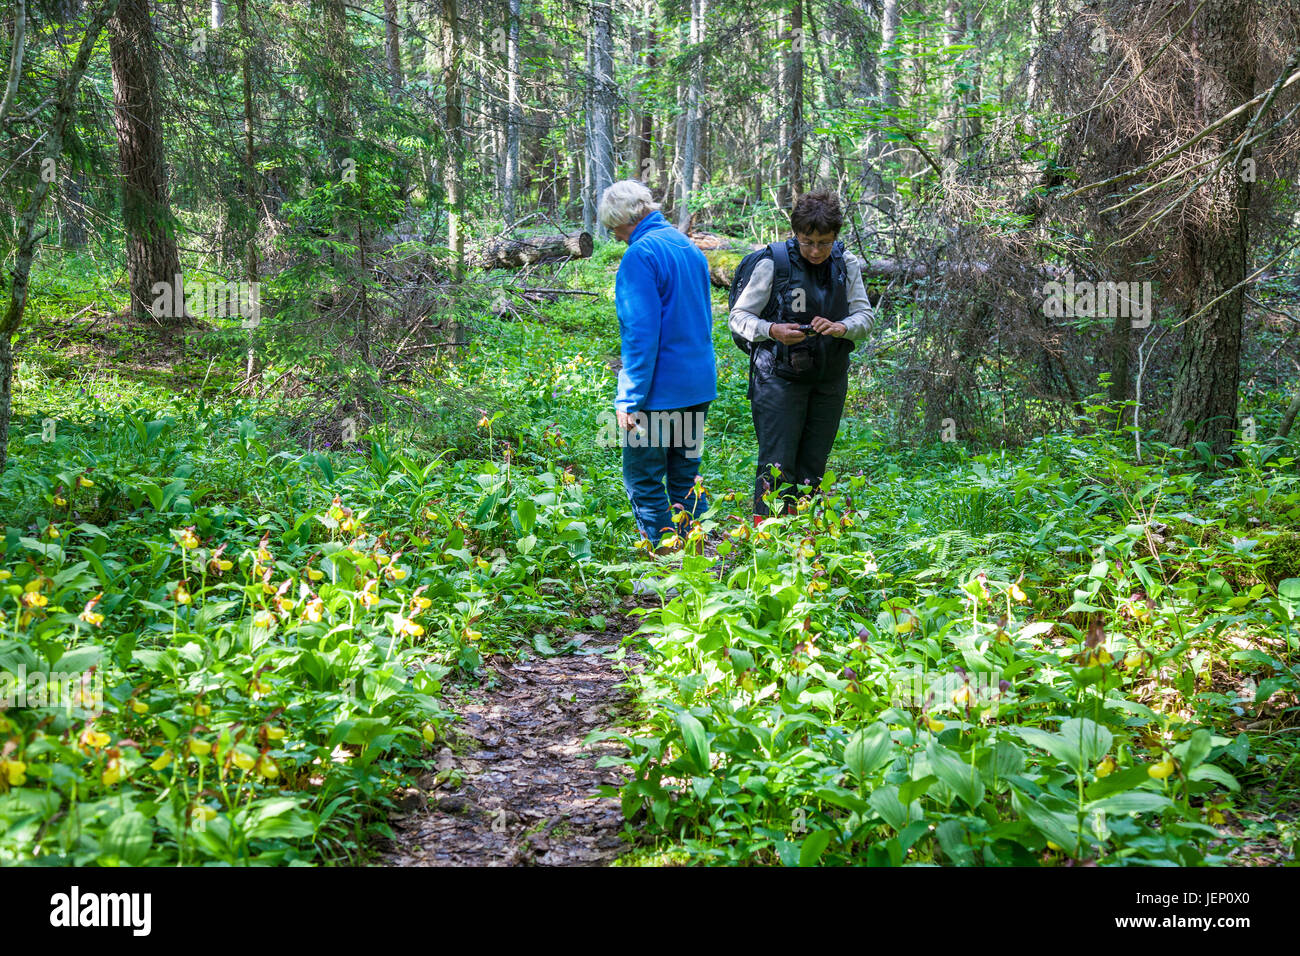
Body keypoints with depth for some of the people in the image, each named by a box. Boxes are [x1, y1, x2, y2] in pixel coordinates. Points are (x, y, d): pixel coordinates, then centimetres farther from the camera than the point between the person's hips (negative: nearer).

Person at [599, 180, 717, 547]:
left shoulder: (640, 255, -15)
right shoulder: (690, 248, 12)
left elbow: (641, 333, -20)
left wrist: (629, 398, -17)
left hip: (659, 392, -9)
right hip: (698, 385, 9)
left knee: (644, 484, 1)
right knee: (685, 480, 16)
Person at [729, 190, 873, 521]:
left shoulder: (846, 264, 3)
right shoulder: (774, 263, -10)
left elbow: (865, 317, 5)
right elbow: (739, 316, -5)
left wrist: (841, 327, -17)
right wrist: (772, 331, -25)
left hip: (830, 381, 4)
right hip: (780, 378, -4)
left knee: (812, 469, 9)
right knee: (777, 467, -9)